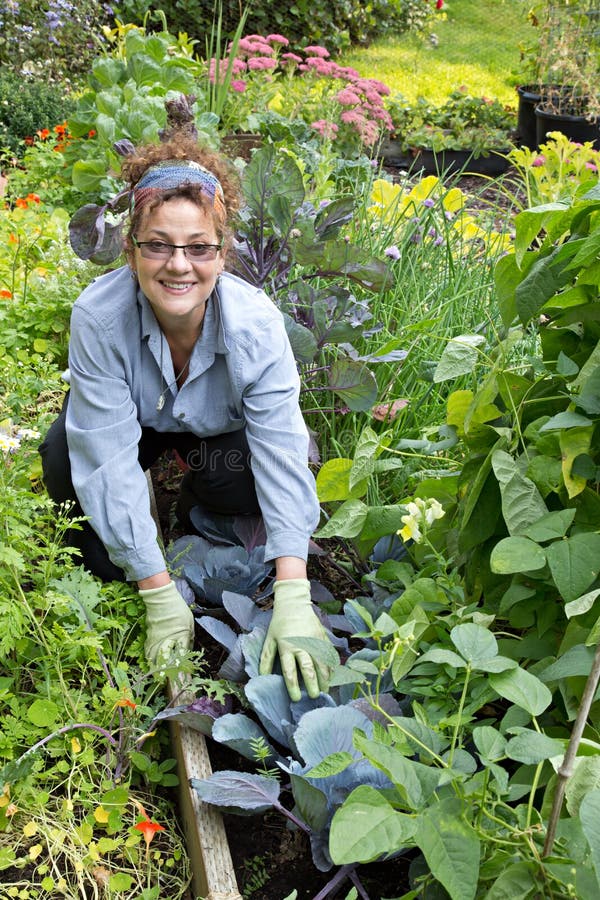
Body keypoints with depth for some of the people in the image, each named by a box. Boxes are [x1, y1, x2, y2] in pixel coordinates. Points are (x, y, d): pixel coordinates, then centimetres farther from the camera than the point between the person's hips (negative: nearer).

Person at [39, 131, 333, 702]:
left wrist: (293, 599, -45)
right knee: (66, 462, -31)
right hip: (130, 420, -1)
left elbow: (281, 456, -37)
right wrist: (159, 593, -38)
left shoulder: (255, 321, -34)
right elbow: (112, 462, -36)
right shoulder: (98, 316, -36)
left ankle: (198, 500, 8)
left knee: (239, 479, -31)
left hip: (216, 428, 1)